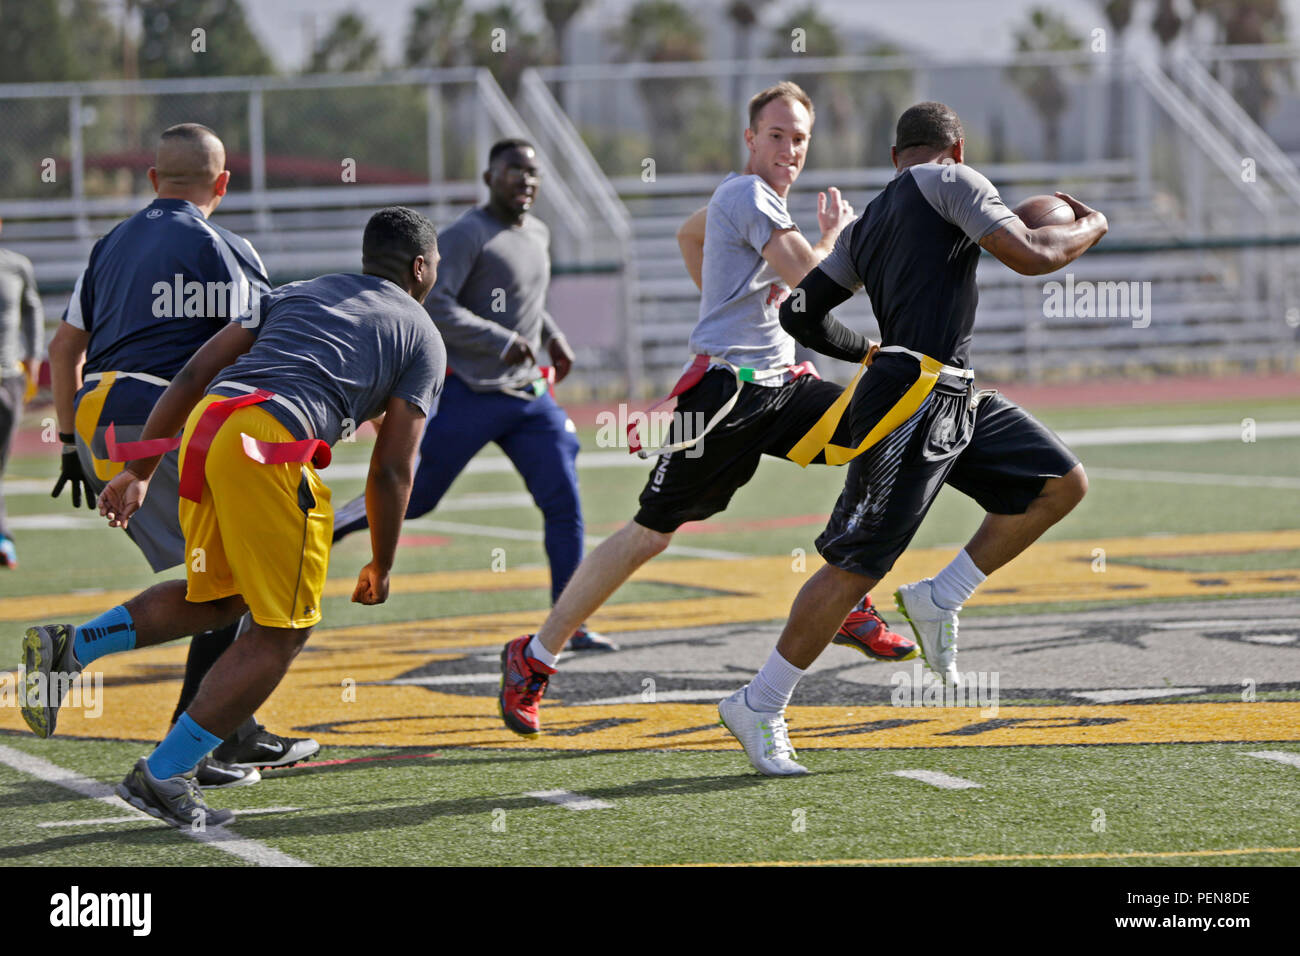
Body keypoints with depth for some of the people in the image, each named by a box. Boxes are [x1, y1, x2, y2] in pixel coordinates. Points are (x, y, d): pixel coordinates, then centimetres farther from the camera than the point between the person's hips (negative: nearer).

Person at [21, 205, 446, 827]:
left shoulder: (295, 293, 30)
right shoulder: (422, 338, 15)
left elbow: (194, 374, 21)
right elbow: (391, 471, 9)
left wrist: (138, 472, 22)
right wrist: (380, 570, 20)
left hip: (205, 425, 7)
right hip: (272, 447, -7)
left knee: (219, 596, 26)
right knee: (282, 629, 5)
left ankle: (69, 648, 10)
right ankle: (161, 776, 1)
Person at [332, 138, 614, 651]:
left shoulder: (538, 234, 13)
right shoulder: (467, 235, -13)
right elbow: (432, 304, -23)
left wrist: (551, 335, 15)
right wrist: (501, 341, -24)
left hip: (529, 395, 7)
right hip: (469, 394, -7)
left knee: (564, 503, -4)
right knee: (412, 499, 2)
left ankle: (570, 623, 2)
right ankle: (320, 529, 26)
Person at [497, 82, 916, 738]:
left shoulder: (749, 194, 17)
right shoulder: (750, 194, -12)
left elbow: (690, 235, 37)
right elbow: (812, 279, -19)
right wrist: (835, 232, 1)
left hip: (780, 383, 9)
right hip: (727, 387, -9)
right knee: (651, 532, -9)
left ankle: (849, 608, 0)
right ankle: (534, 658, 1)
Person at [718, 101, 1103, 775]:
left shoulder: (864, 228, 20)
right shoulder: (950, 182, -3)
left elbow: (801, 315, 22)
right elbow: (1032, 256, -12)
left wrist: (868, 351, 37)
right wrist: (1090, 229, 7)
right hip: (914, 399, -10)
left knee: (1061, 484, 10)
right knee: (856, 566, -7)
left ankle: (938, 599, 12)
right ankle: (757, 707, 0)